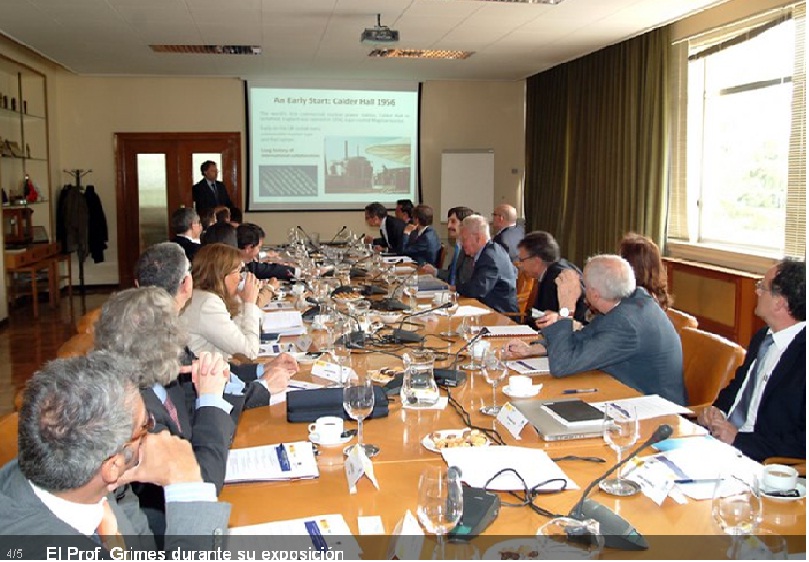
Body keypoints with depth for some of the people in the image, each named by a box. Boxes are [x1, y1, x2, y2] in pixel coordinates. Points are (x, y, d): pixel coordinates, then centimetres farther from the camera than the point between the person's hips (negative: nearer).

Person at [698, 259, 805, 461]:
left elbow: (803, 443, -20)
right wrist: (717, 410, 6)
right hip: (720, 435, 8)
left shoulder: (802, 356, -18)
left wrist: (739, 438, -18)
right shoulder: (761, 338, 11)